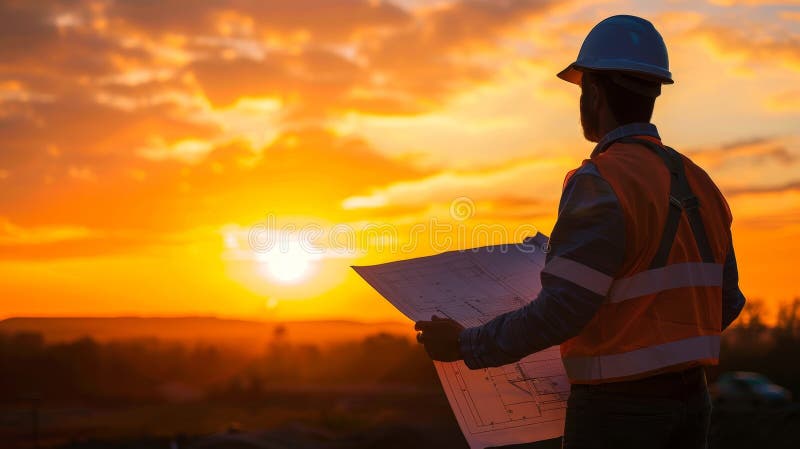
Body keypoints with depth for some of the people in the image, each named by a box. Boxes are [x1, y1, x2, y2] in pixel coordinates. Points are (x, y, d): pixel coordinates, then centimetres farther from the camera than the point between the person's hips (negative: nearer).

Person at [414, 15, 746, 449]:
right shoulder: (697, 183, 9)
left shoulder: (602, 184, -17)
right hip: (688, 402, 8)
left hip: (615, 412, -8)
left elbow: (561, 311, -22)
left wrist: (465, 345, -10)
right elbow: (725, 303, 14)